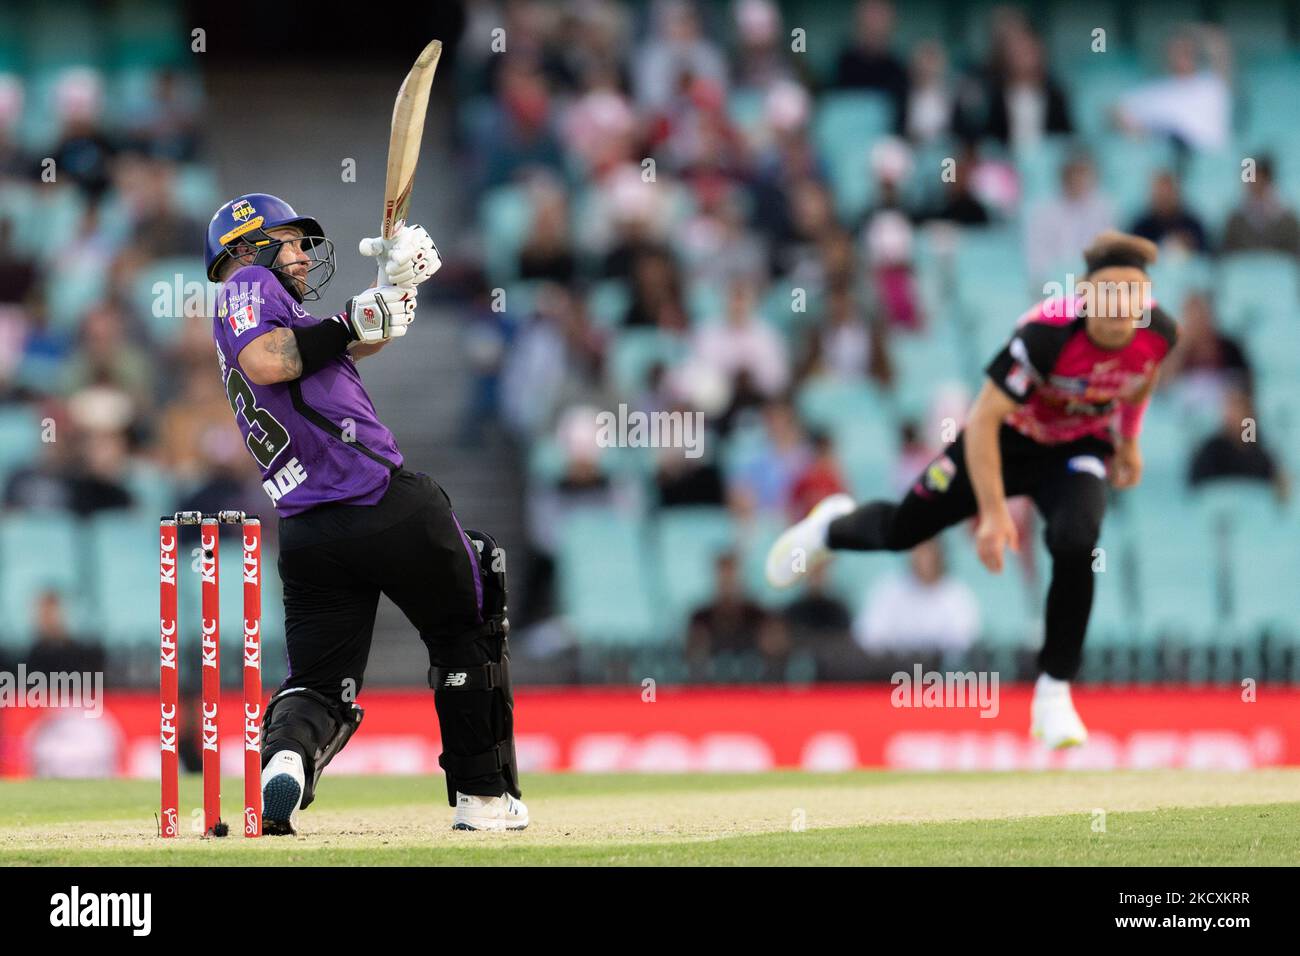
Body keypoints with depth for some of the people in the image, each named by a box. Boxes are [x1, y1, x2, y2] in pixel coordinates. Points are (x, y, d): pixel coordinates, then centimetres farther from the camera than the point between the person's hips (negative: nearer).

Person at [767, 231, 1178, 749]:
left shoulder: (1159, 332, -23)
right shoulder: (1047, 333, -38)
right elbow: (983, 420, -33)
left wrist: (1128, 441, 11)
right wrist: (993, 512, -35)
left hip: (1079, 449, 2)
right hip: (1006, 437, -2)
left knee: (1075, 541, -28)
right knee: (901, 530, 12)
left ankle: (1054, 693, -13)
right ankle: (833, 527, 52)